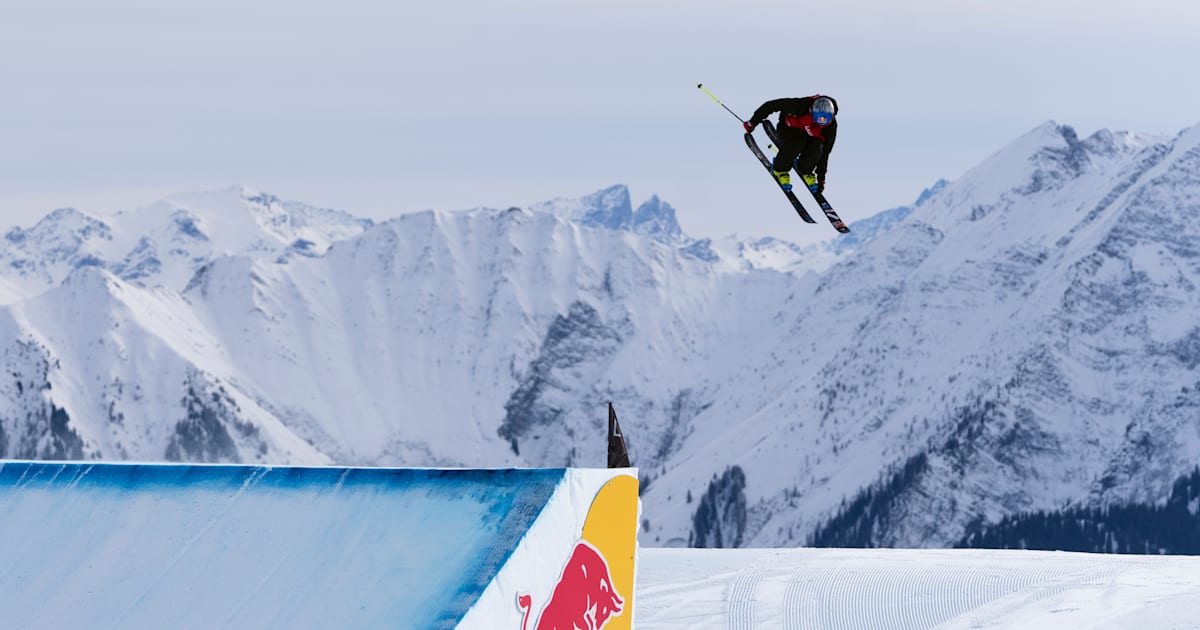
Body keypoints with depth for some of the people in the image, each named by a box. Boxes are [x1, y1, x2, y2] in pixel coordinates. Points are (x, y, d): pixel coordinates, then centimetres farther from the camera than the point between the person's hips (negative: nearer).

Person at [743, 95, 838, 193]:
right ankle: (781, 170, -12)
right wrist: (753, 122, -14)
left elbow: (825, 151, -10)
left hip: (808, 134, 2)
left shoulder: (831, 125, -24)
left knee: (815, 148, -32)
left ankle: (805, 171, 2)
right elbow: (771, 105, -23)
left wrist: (821, 177, -5)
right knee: (798, 141, -37)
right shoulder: (800, 106, -35)